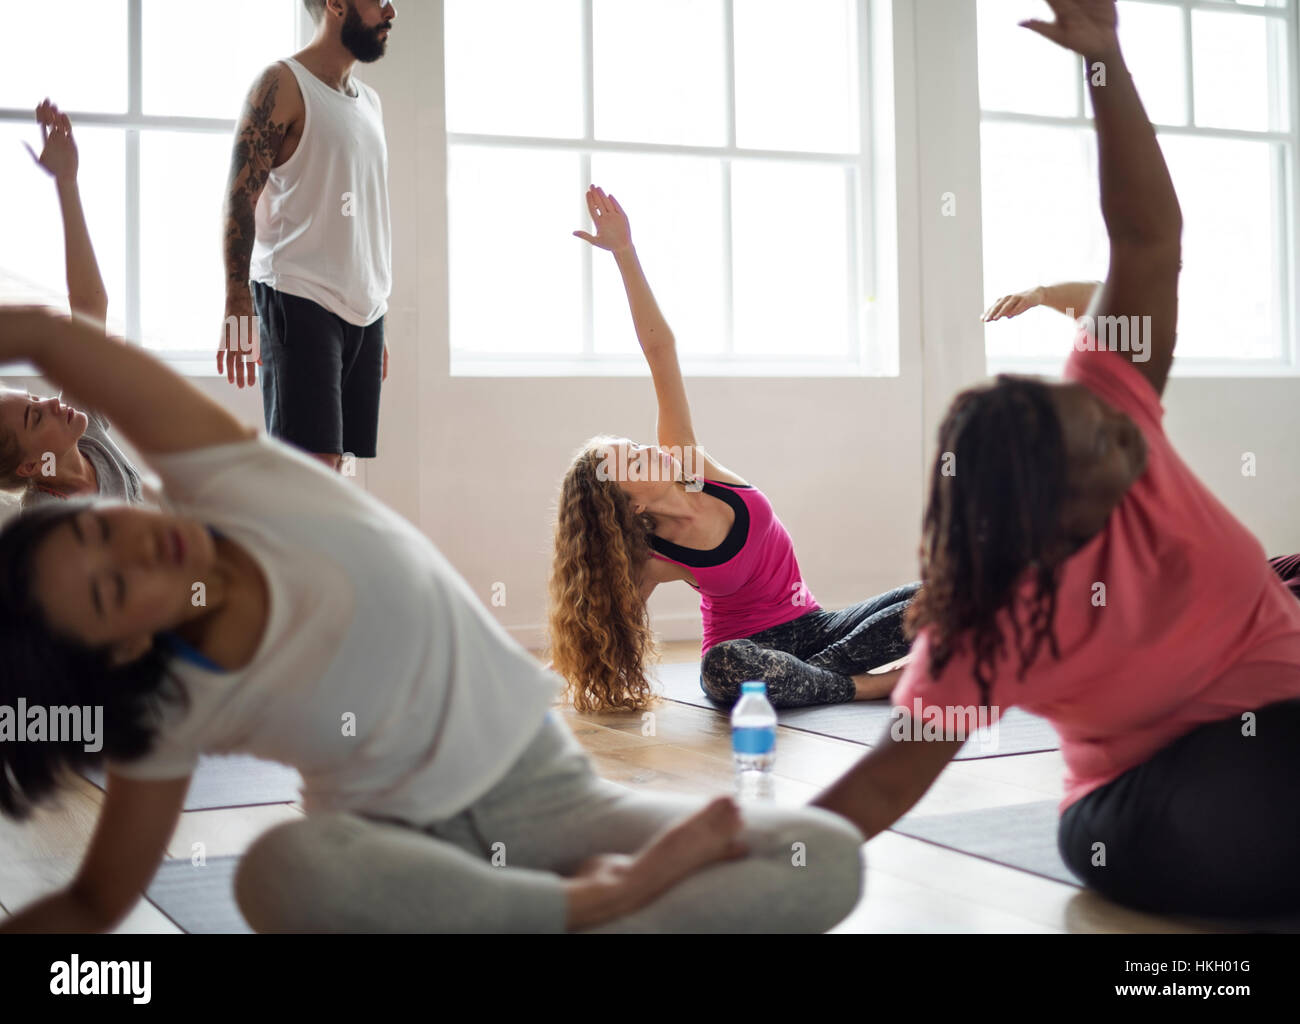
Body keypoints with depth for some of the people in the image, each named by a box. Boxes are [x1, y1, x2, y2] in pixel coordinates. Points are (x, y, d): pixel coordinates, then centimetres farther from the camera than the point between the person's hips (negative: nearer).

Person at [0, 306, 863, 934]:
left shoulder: (224, 482, -17)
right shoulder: (171, 713, -16)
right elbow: (94, 904, -3)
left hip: (541, 790, 1)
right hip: (390, 843, -1)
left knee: (829, 858, -17)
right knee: (285, 871, -41)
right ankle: (604, 896, -21)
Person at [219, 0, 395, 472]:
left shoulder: (370, 101, 20)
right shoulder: (284, 84, -3)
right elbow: (240, 199, -10)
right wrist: (238, 313, -20)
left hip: (363, 310, 7)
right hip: (300, 302, -7)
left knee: (341, 468, 3)